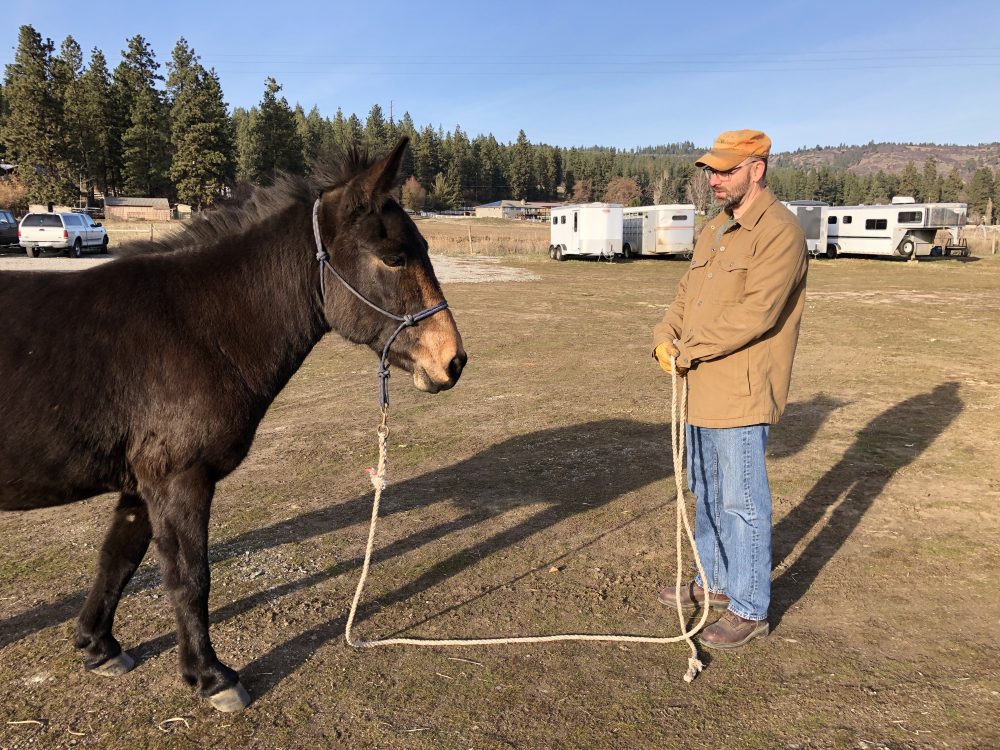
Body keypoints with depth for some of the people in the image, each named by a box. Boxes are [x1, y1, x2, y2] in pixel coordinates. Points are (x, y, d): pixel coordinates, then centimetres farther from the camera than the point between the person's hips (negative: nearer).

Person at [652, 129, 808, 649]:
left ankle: (749, 609, 17)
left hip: (741, 392, -9)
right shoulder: (714, 230, 14)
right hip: (702, 387, 9)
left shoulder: (779, 232, -15)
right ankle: (715, 583, 37)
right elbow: (686, 295, 15)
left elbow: (756, 313, -24)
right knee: (707, 494, 20)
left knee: (742, 502, 2)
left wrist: (690, 349, -18)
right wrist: (665, 338, -3)